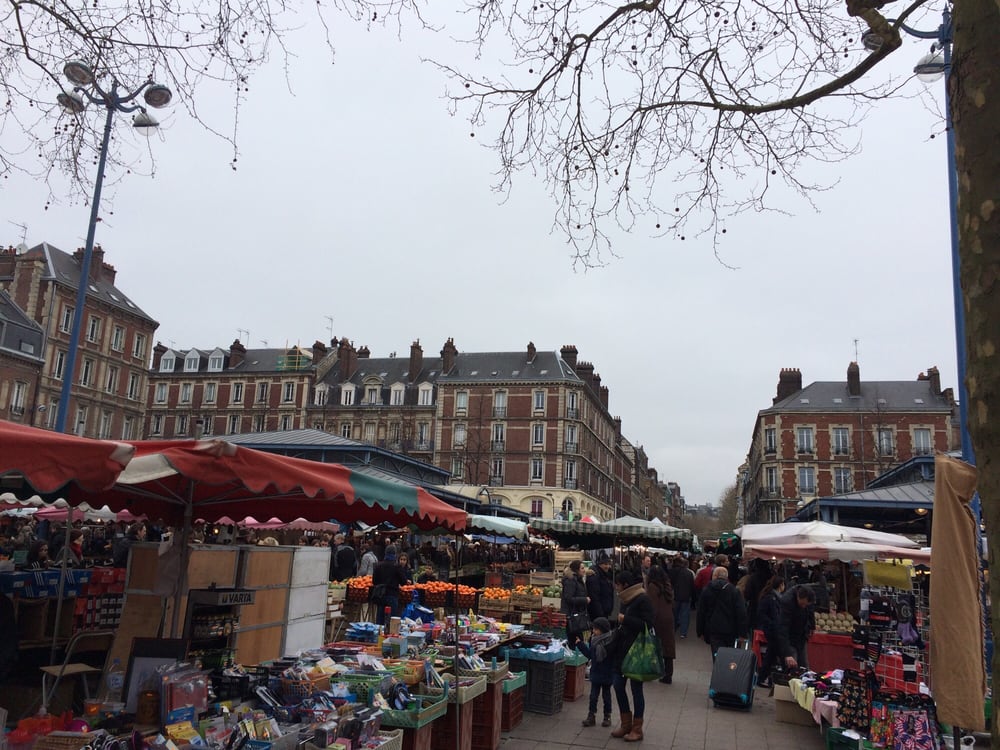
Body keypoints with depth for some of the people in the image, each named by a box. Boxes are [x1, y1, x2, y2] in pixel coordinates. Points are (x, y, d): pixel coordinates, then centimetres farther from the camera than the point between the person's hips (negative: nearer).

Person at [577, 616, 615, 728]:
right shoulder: (593, 640, 0)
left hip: (607, 674, -4)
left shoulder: (611, 641, -20)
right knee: (593, 695, 6)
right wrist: (580, 644, 8)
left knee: (606, 695, 12)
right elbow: (589, 654, 10)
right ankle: (591, 716, 15)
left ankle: (607, 717, 27)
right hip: (595, 673, 4)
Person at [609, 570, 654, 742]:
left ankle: (637, 729, 16)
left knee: (636, 688, 3)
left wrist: (625, 620, -20)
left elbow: (648, 624, -21)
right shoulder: (626, 600, 9)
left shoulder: (643, 600, -15)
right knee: (618, 685, 7)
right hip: (622, 649, 8)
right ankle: (626, 724, 23)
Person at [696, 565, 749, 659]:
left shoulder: (706, 591, 2)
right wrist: (742, 633, -6)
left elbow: (700, 613, 4)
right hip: (730, 631, 0)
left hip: (713, 631, 0)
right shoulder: (735, 591, -2)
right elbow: (741, 613, -7)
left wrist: (700, 632, 12)